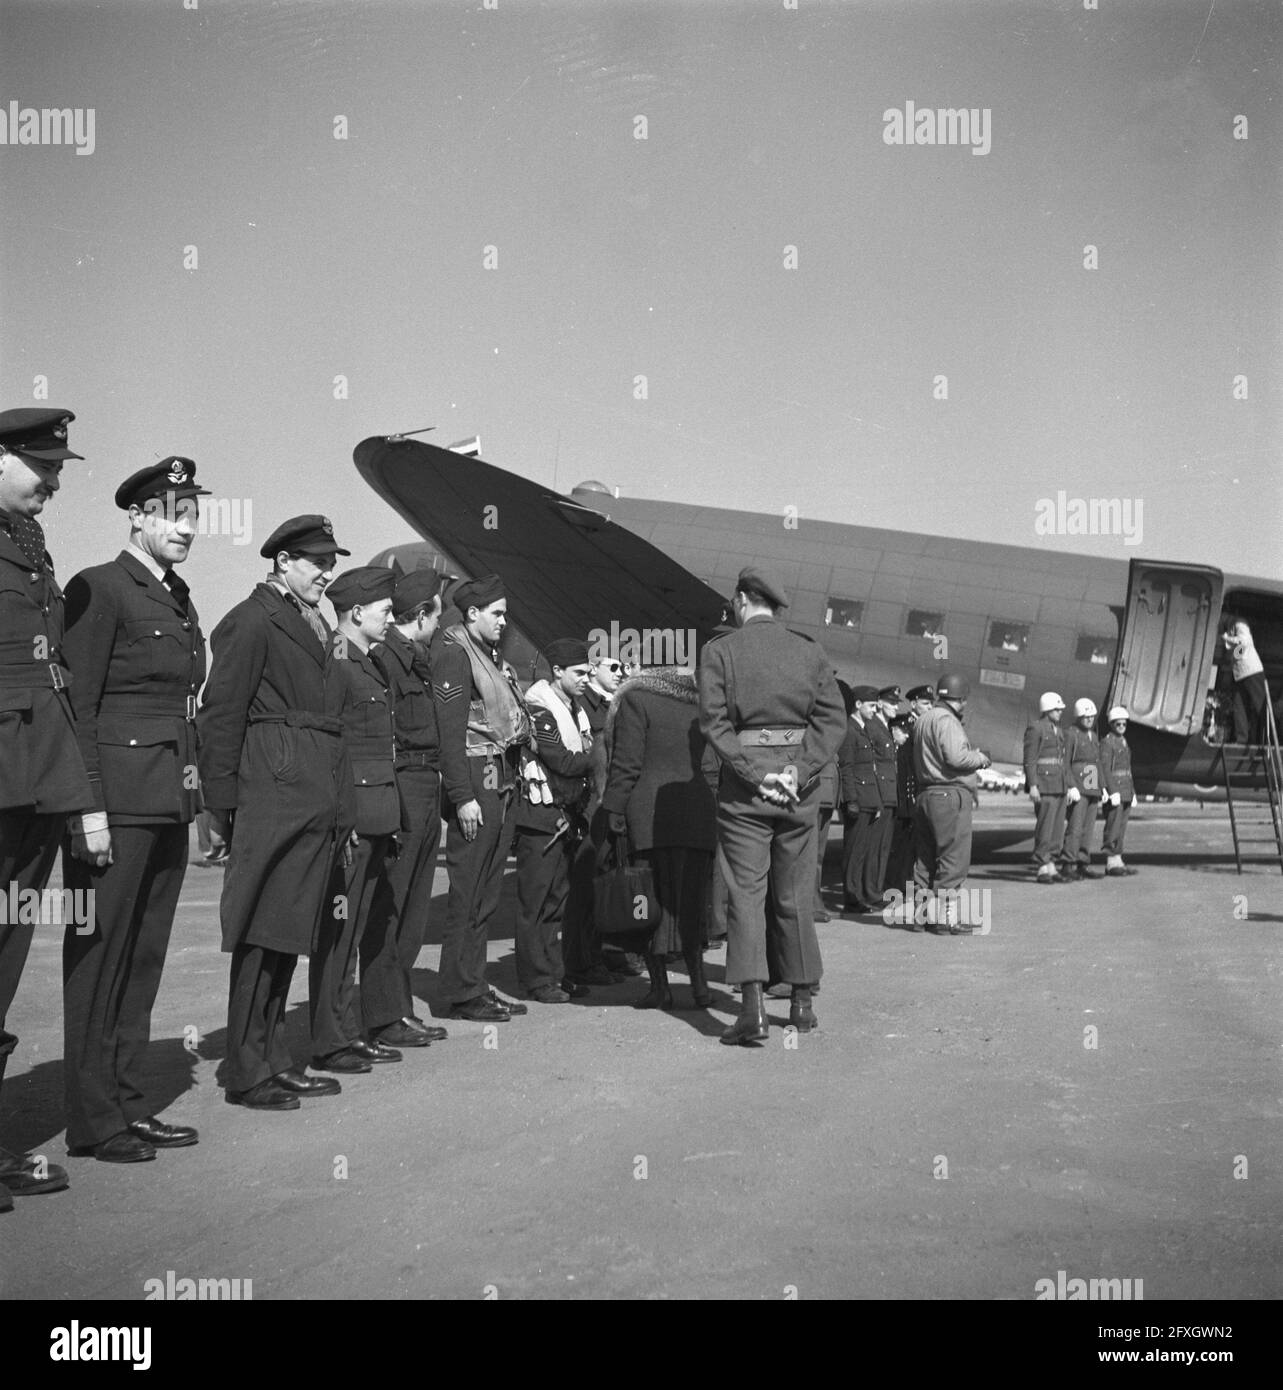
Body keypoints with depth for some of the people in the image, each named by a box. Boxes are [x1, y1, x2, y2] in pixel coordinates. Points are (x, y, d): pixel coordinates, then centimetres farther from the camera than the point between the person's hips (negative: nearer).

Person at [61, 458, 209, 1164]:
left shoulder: (181, 601, 17)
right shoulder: (99, 588, -7)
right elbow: (76, 704, -12)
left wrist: (194, 797, 15)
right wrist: (87, 807, -18)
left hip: (171, 800, 8)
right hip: (117, 798, -8)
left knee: (144, 958, 12)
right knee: (98, 957, -1)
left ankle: (130, 1104, 21)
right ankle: (92, 1121, 7)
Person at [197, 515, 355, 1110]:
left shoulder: (306, 625, 20)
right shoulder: (252, 621, -6)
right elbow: (220, 715, -10)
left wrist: (340, 806, 11)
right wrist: (224, 805, -13)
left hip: (315, 802, 9)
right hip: (276, 795, -9)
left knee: (287, 935, 12)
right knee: (262, 935, -4)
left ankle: (274, 1059, 20)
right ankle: (246, 1074, 4)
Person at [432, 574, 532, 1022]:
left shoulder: (492, 657, 20)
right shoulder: (454, 655, -8)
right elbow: (450, 732, -15)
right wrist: (463, 796, -19)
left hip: (503, 783, 9)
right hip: (476, 779, -9)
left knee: (487, 892, 13)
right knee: (468, 894, -4)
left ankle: (476, 984, 20)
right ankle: (462, 993, 3)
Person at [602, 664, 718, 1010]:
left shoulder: (636, 699, -3)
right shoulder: (703, 700, 11)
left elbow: (627, 761, -8)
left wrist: (614, 809, -4)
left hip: (651, 813, -4)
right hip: (700, 812, 5)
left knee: (653, 898, 3)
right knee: (692, 899, 11)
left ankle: (659, 985, 4)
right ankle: (698, 982, 10)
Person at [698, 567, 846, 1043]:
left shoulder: (719, 652, -1)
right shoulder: (809, 651, 6)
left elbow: (714, 722, -11)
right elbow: (833, 717, -3)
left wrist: (754, 772, -13)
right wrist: (799, 768, -9)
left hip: (742, 786, -3)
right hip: (799, 783, 3)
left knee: (745, 893, -1)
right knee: (796, 896, 12)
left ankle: (753, 1007, -10)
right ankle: (802, 1002, 20)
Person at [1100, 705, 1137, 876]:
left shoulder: (1123, 742, 17)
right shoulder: (1106, 742, -10)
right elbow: (1104, 768, -16)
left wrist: (1132, 791, 18)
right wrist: (1112, 792, -22)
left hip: (1125, 792, 9)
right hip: (1113, 790, -9)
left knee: (1121, 828, 10)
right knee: (1113, 828, -7)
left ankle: (1117, 861, 14)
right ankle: (1111, 864, -5)